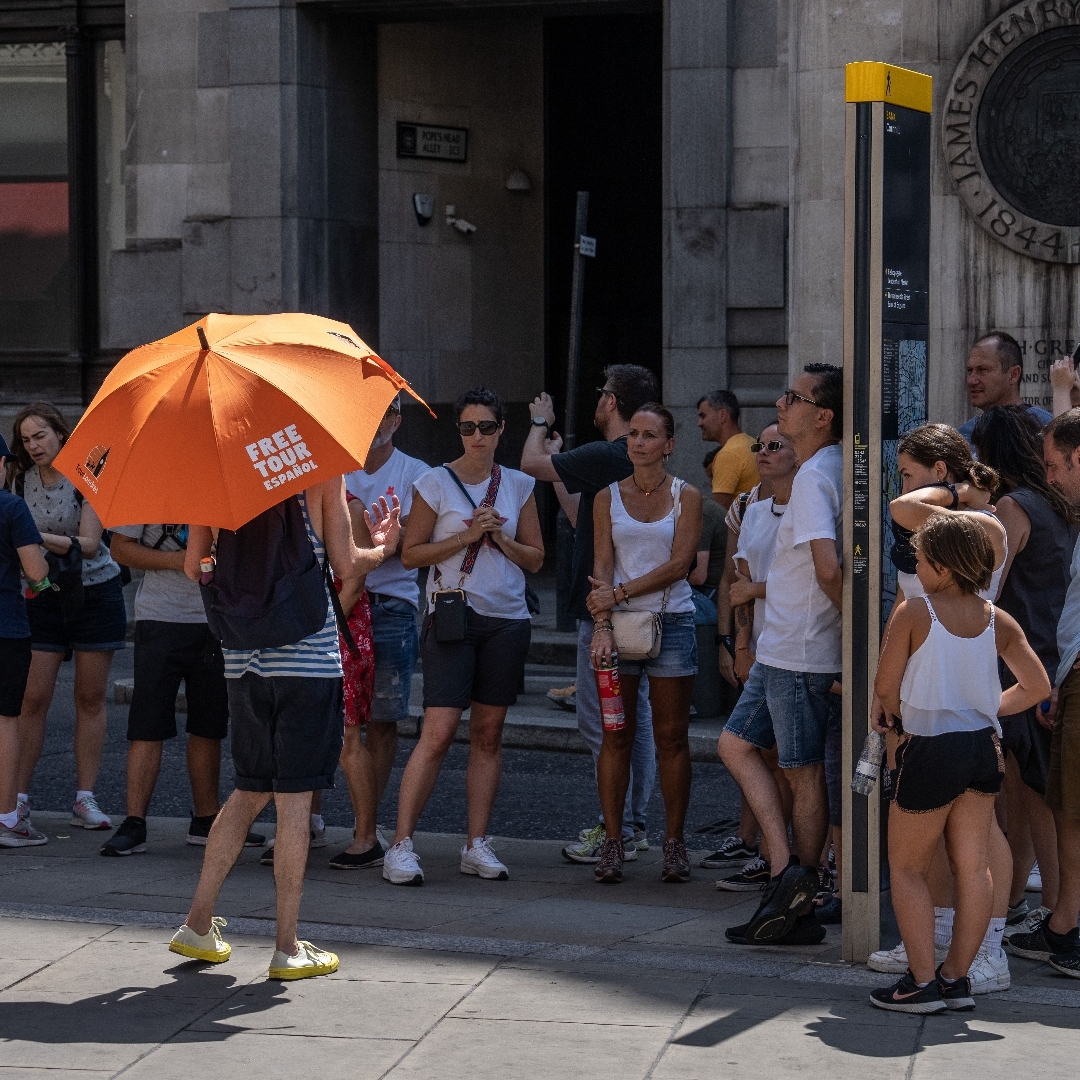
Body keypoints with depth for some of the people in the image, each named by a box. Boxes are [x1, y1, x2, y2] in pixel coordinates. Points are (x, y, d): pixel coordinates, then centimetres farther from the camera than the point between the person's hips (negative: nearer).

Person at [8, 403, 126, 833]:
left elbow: (89, 544, -17)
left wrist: (38, 537, -28)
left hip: (94, 592, -2)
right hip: (43, 593, 2)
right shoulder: (22, 480, 2)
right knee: (33, 697, -4)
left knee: (90, 697, 2)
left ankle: (85, 799, 7)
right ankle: (18, 796, 2)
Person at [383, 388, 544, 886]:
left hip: (507, 620, 4)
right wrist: (468, 535, -11)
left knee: (488, 733, 6)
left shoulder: (518, 486, 10)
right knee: (438, 732, -12)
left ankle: (477, 845, 12)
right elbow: (410, 554, -2)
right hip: (452, 616, -4)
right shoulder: (435, 483, 0)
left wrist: (501, 539, -6)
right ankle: (401, 845, -9)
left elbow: (536, 558, 13)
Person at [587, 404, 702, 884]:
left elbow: (678, 564, -7)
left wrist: (619, 593, -13)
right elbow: (602, 565, 0)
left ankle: (674, 842, 7)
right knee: (616, 736, 0)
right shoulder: (608, 497, 8)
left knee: (672, 736, 2)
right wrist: (601, 624, -14)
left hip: (672, 621, -1)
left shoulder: (686, 496, 3)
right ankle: (612, 843, 3)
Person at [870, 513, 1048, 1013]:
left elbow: (885, 686, -7)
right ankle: (957, 977, 15)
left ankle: (922, 982, 3)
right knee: (973, 868, 11)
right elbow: (1037, 687, 8)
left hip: (930, 749, -5)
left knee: (907, 868, 7)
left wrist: (900, 712, 14)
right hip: (983, 747, 5)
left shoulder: (914, 612, -11)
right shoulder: (998, 621, 3)